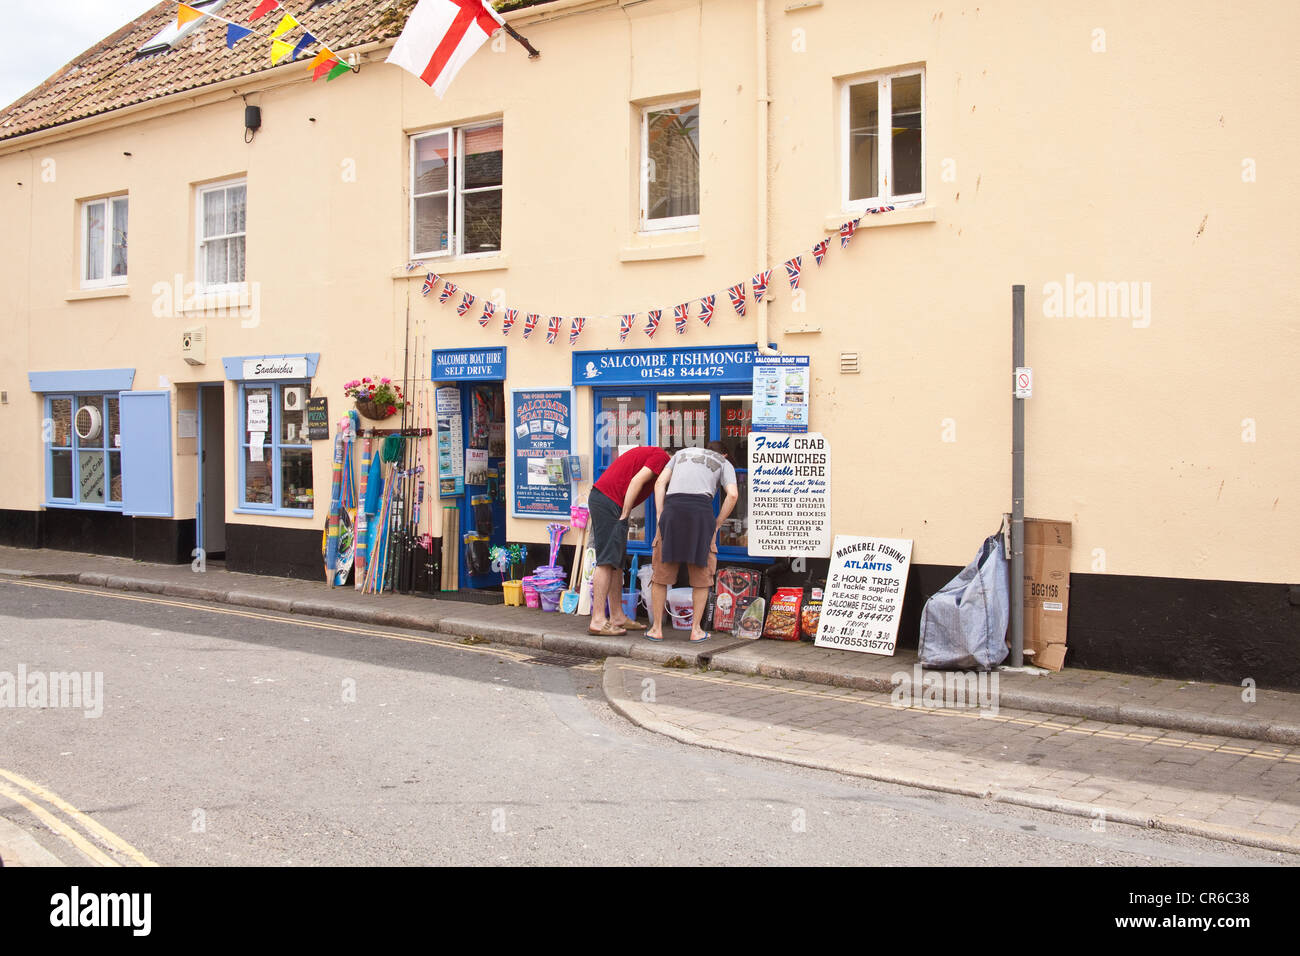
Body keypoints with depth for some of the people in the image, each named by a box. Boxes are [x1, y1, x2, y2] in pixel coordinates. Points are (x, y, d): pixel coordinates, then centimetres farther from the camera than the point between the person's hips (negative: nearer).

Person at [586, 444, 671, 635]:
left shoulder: (649, 453, 25)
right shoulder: (661, 457, -4)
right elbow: (636, 481, -15)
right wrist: (624, 516, -15)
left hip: (599, 497, 10)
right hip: (608, 501, -10)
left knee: (617, 561, 12)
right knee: (607, 561, -11)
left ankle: (617, 616, 16)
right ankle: (598, 621, -12)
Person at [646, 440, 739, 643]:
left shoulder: (682, 453, 31)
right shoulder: (725, 464, 23)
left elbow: (660, 482, 16)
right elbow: (732, 494, 3)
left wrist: (660, 518, 11)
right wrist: (716, 525, 10)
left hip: (672, 507, 2)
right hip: (701, 511, -1)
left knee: (661, 573, 13)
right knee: (701, 573, 14)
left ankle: (656, 628, 15)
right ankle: (696, 630, 14)